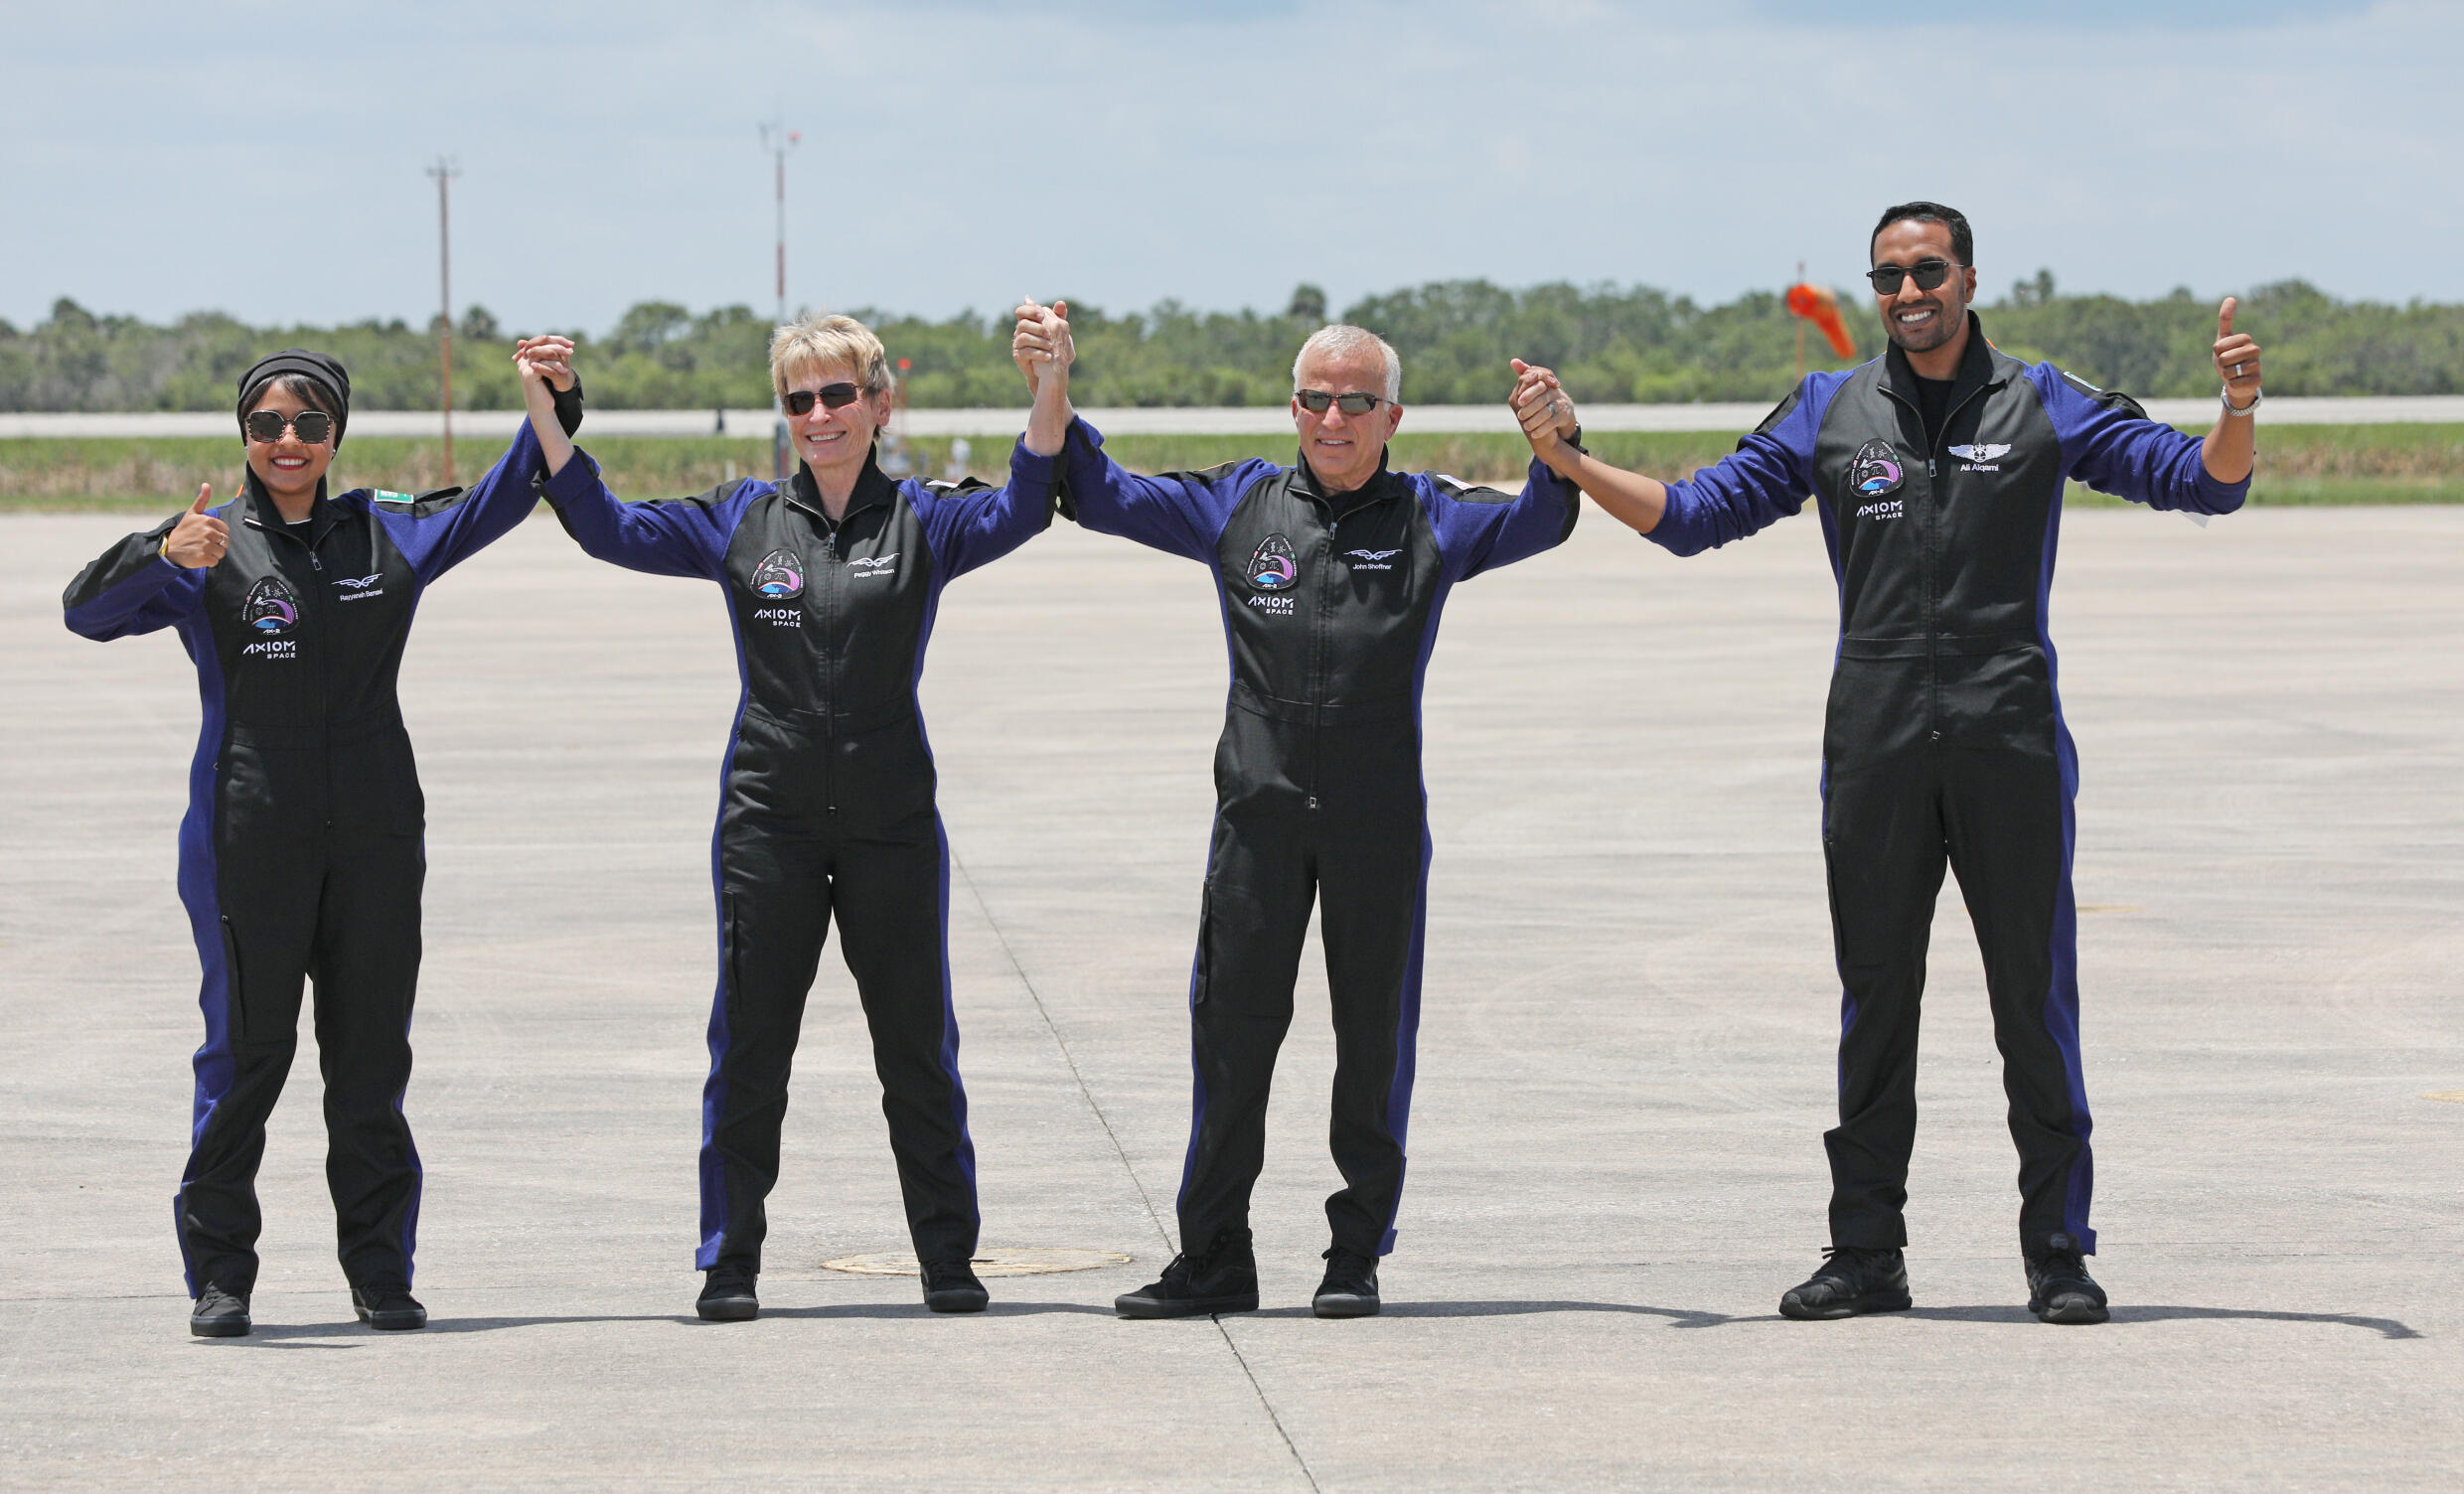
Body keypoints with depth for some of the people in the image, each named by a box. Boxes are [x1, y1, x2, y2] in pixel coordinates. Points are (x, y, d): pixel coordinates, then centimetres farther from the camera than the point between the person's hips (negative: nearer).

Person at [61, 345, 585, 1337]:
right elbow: (88, 611, -12)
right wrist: (162, 556, -31)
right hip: (249, 837, -3)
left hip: (375, 840, 3)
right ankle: (220, 1274, 5)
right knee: (246, 1051, -2)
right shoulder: (212, 550, 0)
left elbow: (503, 500, 17)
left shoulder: (389, 535, 10)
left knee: (372, 1058, 6)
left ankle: (381, 1272, 13)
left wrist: (555, 407, 2)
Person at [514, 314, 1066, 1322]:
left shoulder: (922, 521, 3)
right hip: (768, 815, 1)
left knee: (918, 1047, 6)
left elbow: (1023, 508, -13)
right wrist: (544, 410, -5)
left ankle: (948, 1259, 15)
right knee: (749, 1048, 3)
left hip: (892, 819, -1)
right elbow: (609, 528, 4)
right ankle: (729, 1266, 10)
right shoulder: (745, 521, 6)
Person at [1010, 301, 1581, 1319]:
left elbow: (1538, 522, -3)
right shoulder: (1242, 506, 10)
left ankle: (1357, 1255, 13)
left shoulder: (1430, 519, 7)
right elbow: (1105, 499, 14)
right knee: (1231, 1031, 2)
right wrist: (1052, 397, 1)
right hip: (1259, 811, 1)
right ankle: (1213, 1258, 9)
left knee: (1375, 1039, 4)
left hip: (1380, 822, -1)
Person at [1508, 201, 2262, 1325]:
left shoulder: (2041, 405, 6)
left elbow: (2204, 482, 2)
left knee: (2035, 996, 0)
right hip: (1876, 746, 2)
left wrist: (2237, 413, -20)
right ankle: (1865, 1254, 12)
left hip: (2010, 737, -2)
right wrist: (1570, 459, -3)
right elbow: (1693, 515, 10)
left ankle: (2058, 1253, 7)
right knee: (1875, 1000, 6)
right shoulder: (1830, 412, 11)